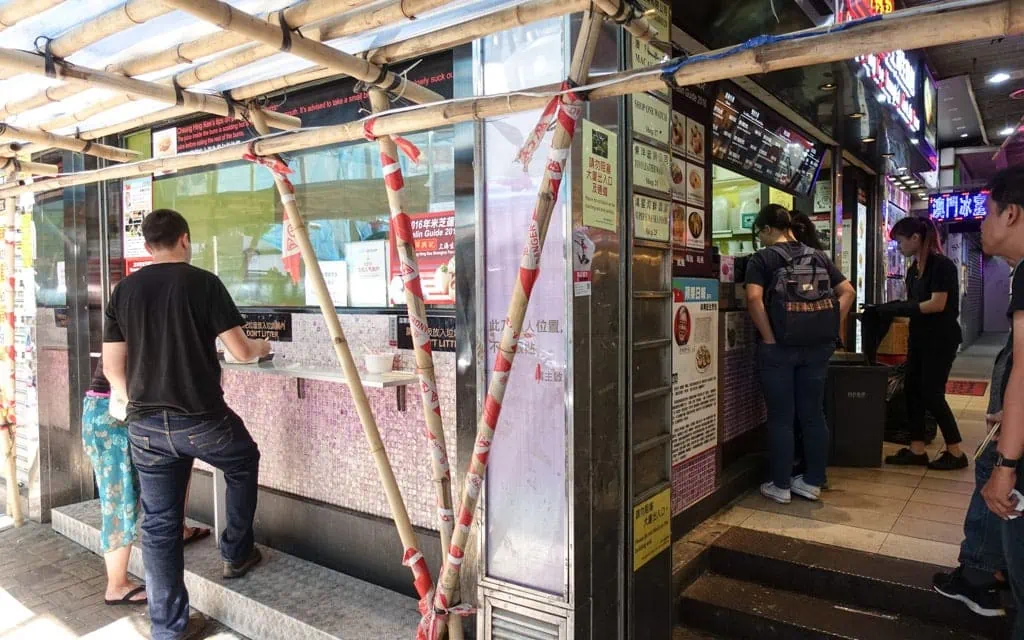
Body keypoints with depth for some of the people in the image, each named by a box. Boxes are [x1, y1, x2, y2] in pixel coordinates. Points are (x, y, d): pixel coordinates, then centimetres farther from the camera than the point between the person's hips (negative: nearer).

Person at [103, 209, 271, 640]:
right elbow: (240, 352, -7)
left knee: (158, 525, 12)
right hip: (201, 419, -4)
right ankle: (235, 554, 36)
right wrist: (261, 348, 15)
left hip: (144, 426, 4)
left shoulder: (124, 290, 7)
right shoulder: (204, 282, -7)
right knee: (244, 464, 27)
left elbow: (112, 368, 9)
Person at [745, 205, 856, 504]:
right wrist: (829, 327, 7)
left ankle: (781, 486, 12)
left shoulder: (762, 258, -4)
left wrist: (769, 338, -14)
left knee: (781, 417, 4)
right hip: (817, 345, 5)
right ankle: (813, 482, 22)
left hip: (779, 346, -5)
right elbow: (848, 292, 8)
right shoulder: (818, 257, 12)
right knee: (813, 414, 13)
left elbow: (754, 298, -19)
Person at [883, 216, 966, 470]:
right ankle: (917, 450, 14)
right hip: (918, 338, 8)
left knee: (932, 395, -4)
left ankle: (956, 452, 11)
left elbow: (937, 304, -21)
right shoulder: (913, 269, 9)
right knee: (913, 392, 7)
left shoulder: (942, 265, -15)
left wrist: (898, 308, -22)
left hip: (941, 340, -8)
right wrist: (891, 309, -6)